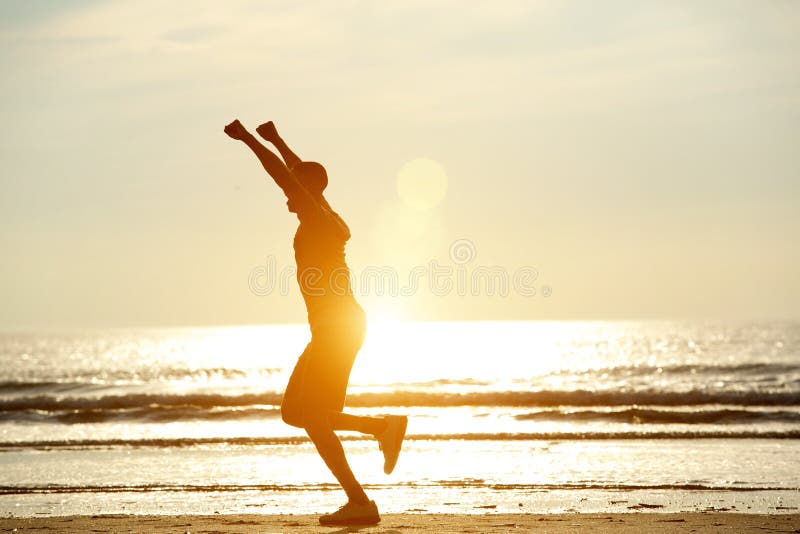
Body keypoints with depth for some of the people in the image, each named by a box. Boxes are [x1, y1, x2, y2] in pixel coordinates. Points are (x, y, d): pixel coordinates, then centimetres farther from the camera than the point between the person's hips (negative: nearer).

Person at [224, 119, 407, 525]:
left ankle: (359, 503, -10)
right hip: (334, 328, 10)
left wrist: (248, 139, -10)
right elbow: (301, 174, 32)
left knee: (312, 418, -10)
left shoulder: (318, 217, -8)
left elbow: (284, 174, -16)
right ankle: (385, 427, 12)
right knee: (294, 413, 11)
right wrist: (275, 141, 40)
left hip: (337, 327, -10)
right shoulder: (326, 221, 16)